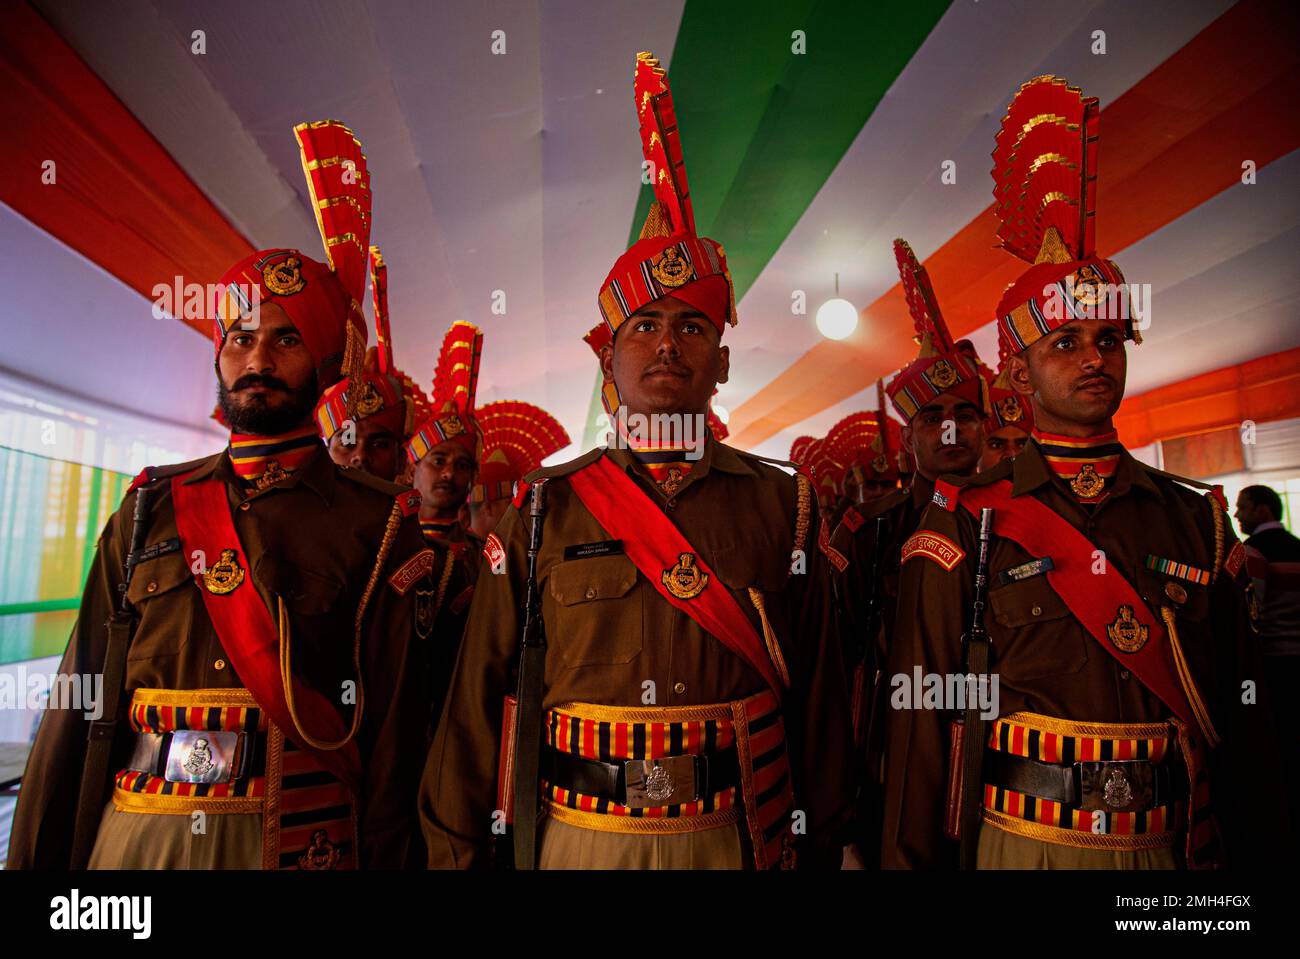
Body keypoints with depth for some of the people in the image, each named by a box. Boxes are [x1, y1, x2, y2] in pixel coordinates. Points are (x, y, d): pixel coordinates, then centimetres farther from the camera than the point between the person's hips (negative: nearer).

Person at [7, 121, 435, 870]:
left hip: (300, 837, -2)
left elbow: (394, 723, -7)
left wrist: (388, 857, -8)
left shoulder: (380, 524, -5)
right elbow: (82, 698, 7)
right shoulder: (149, 512, 6)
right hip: (137, 835, 3)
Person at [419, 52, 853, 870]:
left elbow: (816, 702, -1)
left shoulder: (783, 507, -5)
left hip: (735, 839, 1)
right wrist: (457, 851, 1)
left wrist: (818, 848, 3)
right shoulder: (542, 511, -6)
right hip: (578, 840, 0)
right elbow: (482, 698, -2)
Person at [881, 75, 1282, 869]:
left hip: (1170, 846, 4)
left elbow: (1239, 713, 6)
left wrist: (1255, 847, 5)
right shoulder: (964, 525, -11)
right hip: (1018, 844, -3)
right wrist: (910, 858, -6)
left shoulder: (1198, 522, 2)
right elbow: (923, 711, -9)